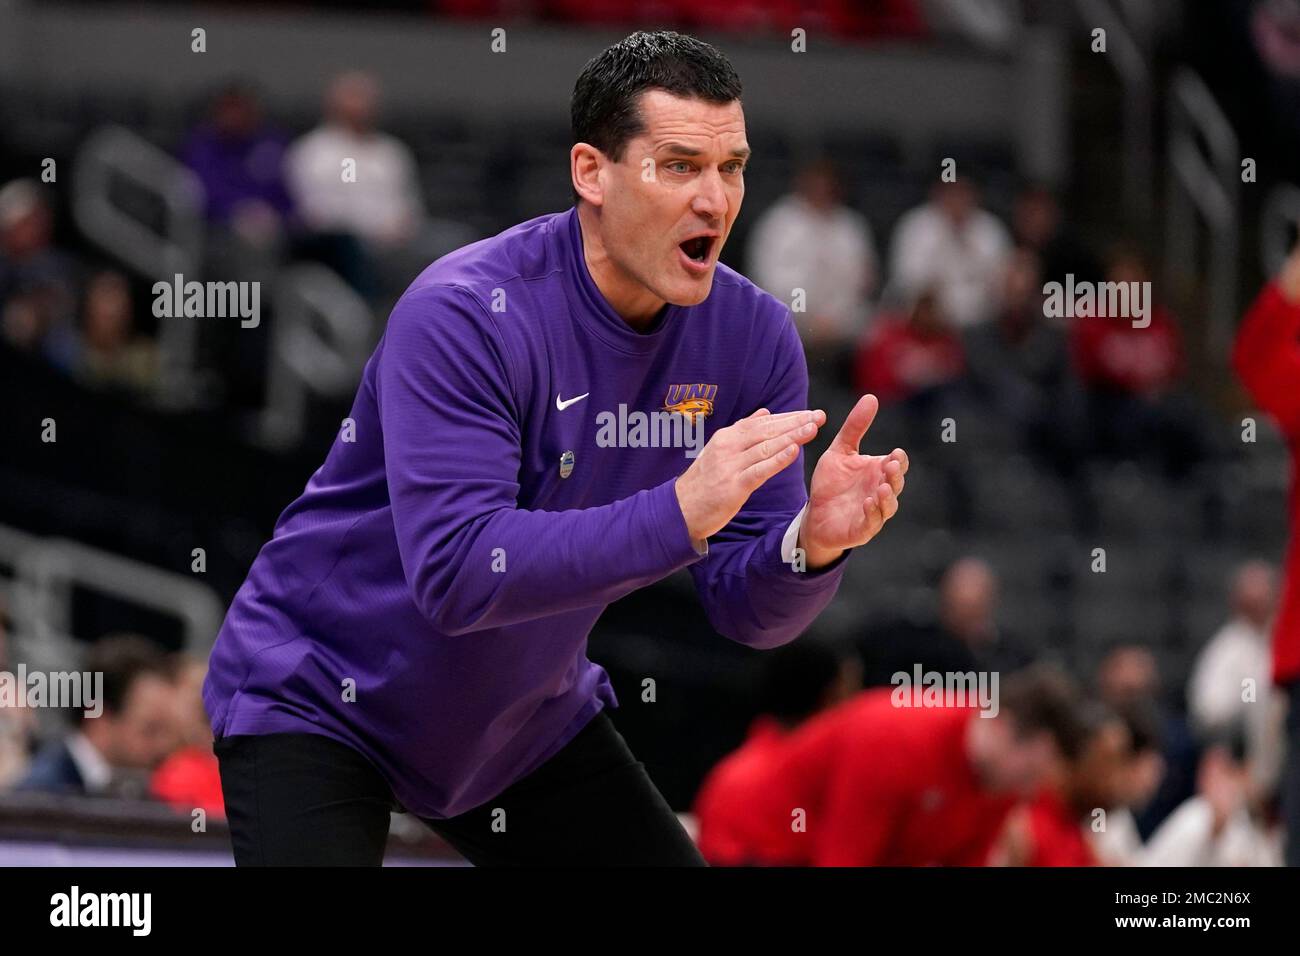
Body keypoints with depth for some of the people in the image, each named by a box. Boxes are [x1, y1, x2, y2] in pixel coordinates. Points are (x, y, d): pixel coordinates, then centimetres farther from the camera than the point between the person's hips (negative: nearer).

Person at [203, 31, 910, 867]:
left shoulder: (751, 335, -8)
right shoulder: (462, 315, -26)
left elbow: (747, 609, -7)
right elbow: (455, 571, -36)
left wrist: (813, 541, -29)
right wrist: (680, 513, -42)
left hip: (529, 723, 6)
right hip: (316, 699, -6)